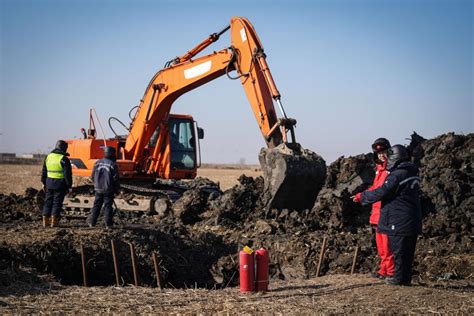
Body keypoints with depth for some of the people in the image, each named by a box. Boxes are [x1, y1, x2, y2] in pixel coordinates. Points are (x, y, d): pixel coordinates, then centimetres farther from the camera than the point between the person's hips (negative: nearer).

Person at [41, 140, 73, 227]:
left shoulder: (48, 156, 8)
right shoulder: (63, 159, -11)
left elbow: (44, 171, 15)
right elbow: (67, 174, -13)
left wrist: (44, 183, 24)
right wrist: (69, 186, -8)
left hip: (49, 183, 5)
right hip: (60, 184, -5)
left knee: (48, 202, 12)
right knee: (57, 203, 1)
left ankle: (45, 221, 13)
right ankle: (53, 222, 1)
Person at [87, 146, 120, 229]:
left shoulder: (97, 163, 2)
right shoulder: (112, 164, -12)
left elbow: (93, 176, 7)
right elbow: (115, 178, -10)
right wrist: (116, 189, 3)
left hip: (98, 189, 4)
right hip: (108, 190, -4)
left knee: (96, 205, 12)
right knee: (108, 206, 2)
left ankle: (92, 222, 12)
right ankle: (108, 224, 2)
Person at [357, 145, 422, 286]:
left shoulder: (397, 175, -17)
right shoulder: (412, 174, 12)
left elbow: (381, 192, -16)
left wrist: (362, 197, -3)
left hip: (399, 221, -9)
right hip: (413, 220, 9)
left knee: (399, 250, -1)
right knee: (408, 251, 12)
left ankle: (399, 278, 5)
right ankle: (406, 277, 18)